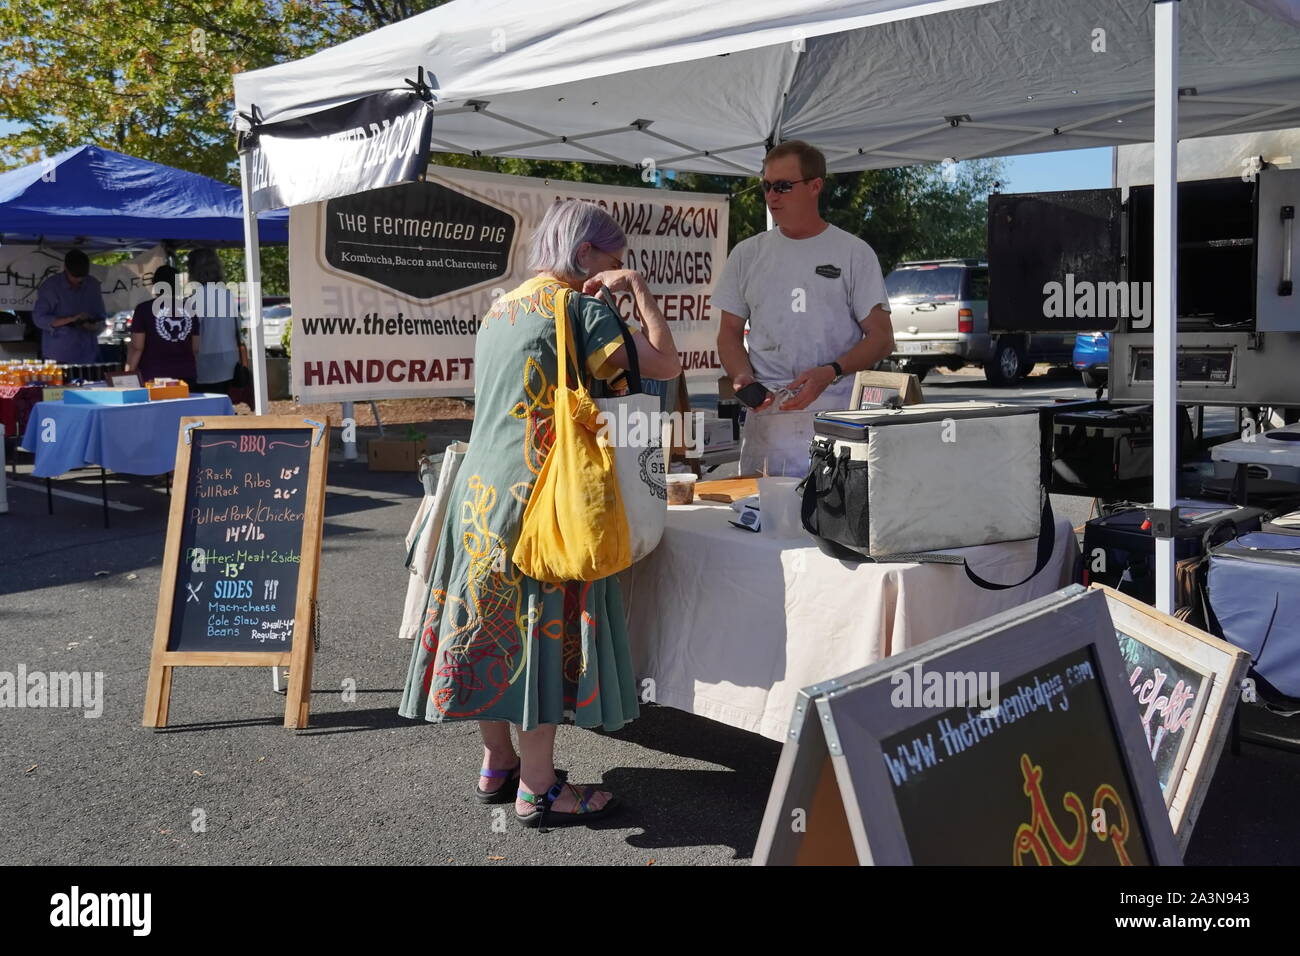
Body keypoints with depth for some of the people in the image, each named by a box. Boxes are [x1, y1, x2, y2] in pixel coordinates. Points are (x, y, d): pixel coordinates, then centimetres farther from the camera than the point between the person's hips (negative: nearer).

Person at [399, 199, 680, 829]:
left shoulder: (498, 310, 17)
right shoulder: (579, 307, -8)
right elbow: (665, 364, -13)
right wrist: (640, 290, -3)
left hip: (477, 489, 8)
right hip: (535, 496, -8)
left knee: (492, 624, 13)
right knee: (542, 628, -1)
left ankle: (496, 766, 24)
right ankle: (538, 789, 5)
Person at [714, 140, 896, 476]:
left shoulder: (854, 253, 5)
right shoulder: (747, 254, 14)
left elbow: (881, 337, 2)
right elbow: (730, 332, 17)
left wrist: (831, 372, -14)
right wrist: (743, 376, -4)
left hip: (836, 418, -2)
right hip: (764, 418, 2)